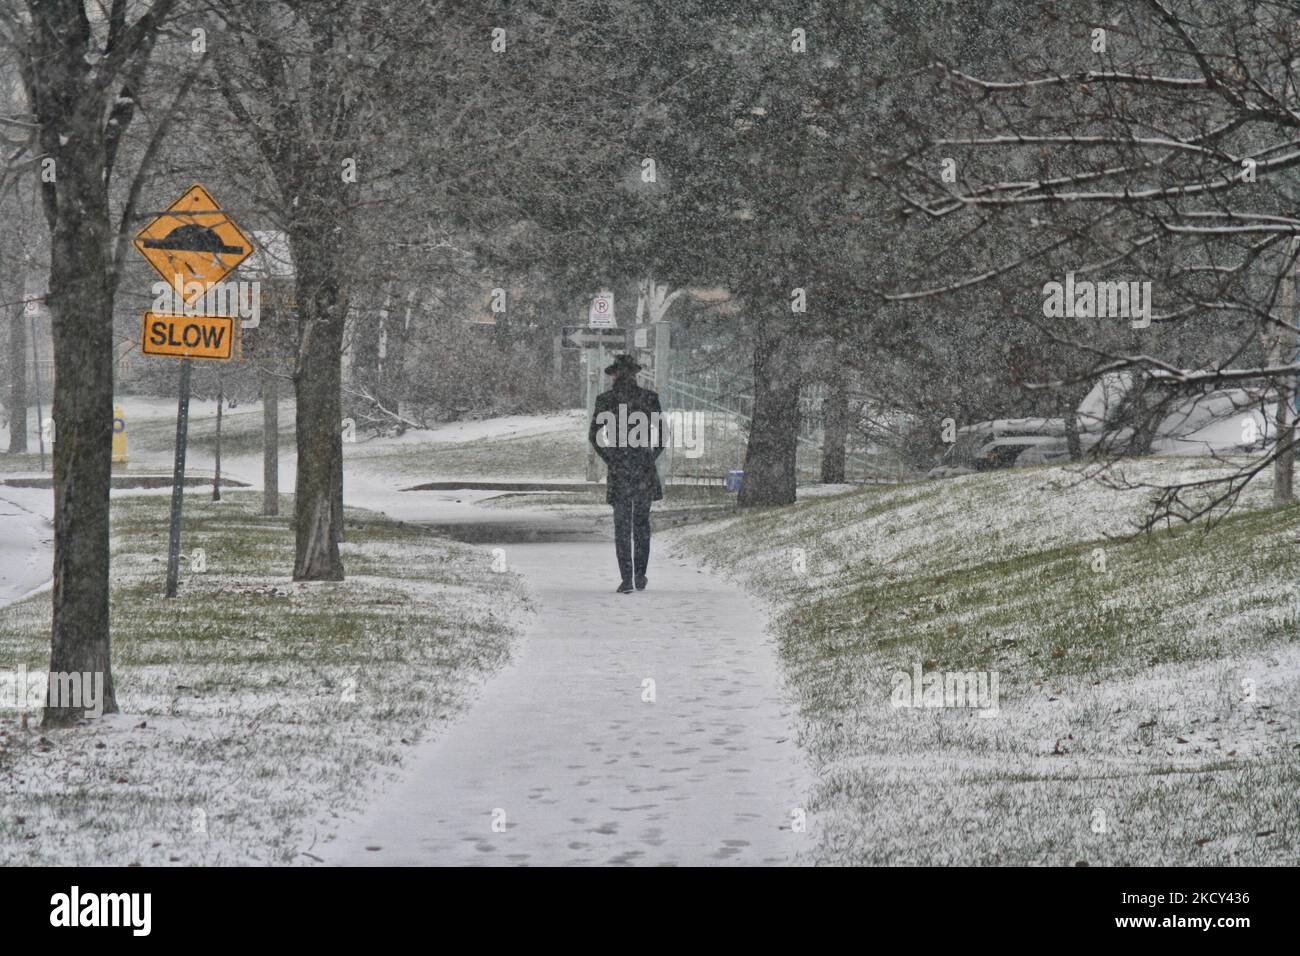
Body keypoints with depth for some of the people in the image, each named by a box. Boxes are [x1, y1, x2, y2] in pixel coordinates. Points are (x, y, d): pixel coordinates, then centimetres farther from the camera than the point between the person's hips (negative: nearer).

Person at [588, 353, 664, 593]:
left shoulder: (605, 399, -2)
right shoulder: (649, 397, 0)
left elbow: (594, 435, -5)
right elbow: (661, 432, -1)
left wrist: (608, 459, 4)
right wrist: (652, 457, 8)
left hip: (618, 468, -1)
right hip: (644, 467, 1)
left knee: (622, 525, 3)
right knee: (642, 521, 15)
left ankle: (626, 579, -3)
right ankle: (640, 575, 14)